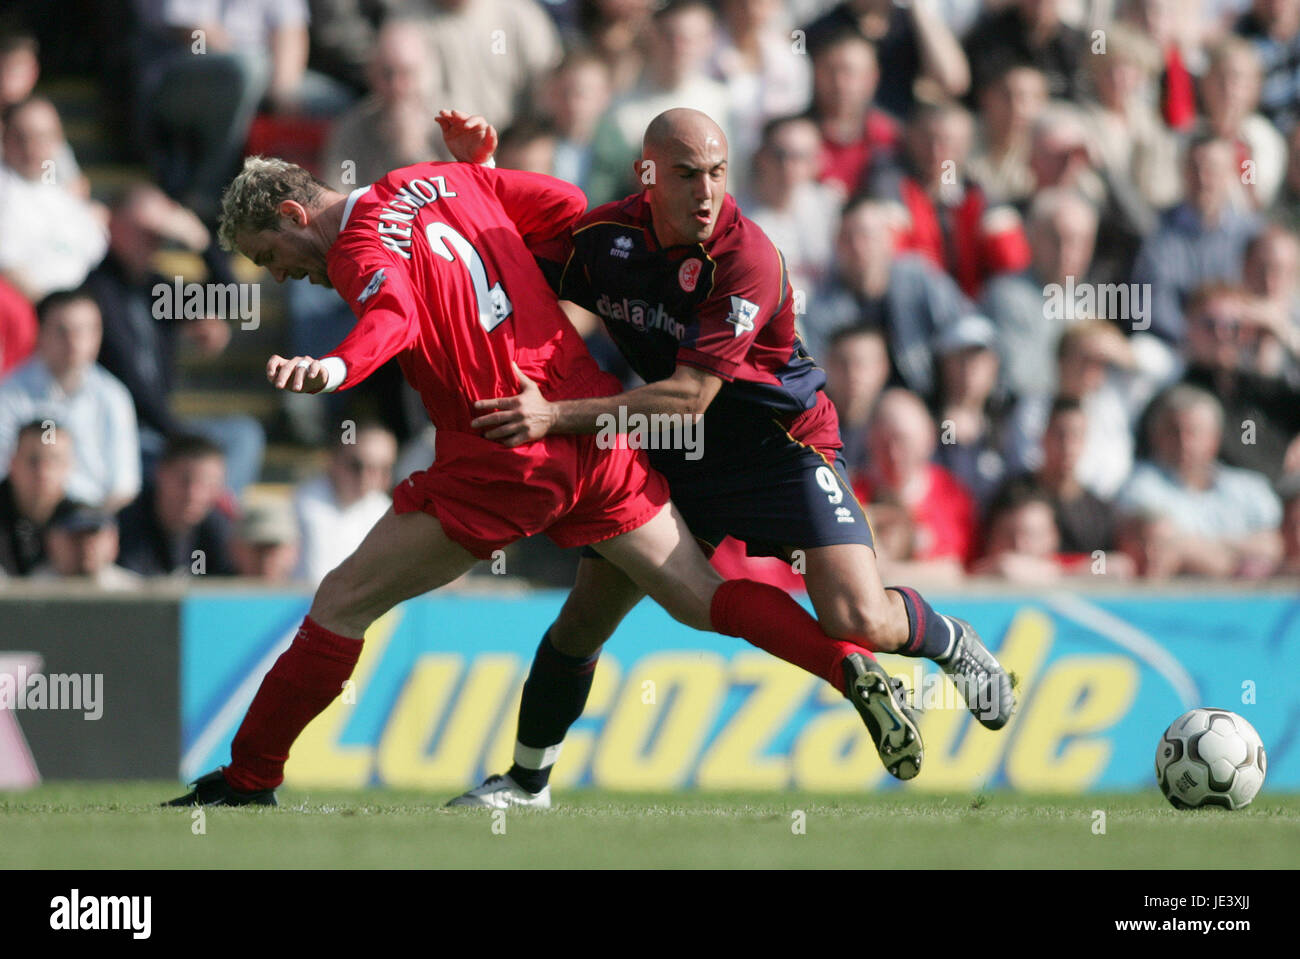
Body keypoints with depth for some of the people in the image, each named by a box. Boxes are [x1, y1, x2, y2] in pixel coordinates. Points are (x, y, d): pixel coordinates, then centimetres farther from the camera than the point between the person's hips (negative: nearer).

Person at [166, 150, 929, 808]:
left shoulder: (357, 248, -8)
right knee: (704, 599, 12)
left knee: (342, 604, 2)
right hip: (598, 429, 7)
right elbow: (566, 207, 17)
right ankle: (850, 666, -9)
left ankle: (249, 778, 5)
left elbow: (393, 314, -30)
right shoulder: (445, 180, 16)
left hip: (509, 457, -7)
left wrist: (336, 367, -50)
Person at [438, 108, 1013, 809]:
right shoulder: (604, 235, -10)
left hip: (780, 444, -5)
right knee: (584, 618, 2)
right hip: (670, 459, 5)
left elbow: (690, 396, -29)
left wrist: (558, 417, -33)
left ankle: (952, 645, 14)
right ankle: (526, 783, 24)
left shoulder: (747, 259, -27)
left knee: (858, 621, -20)